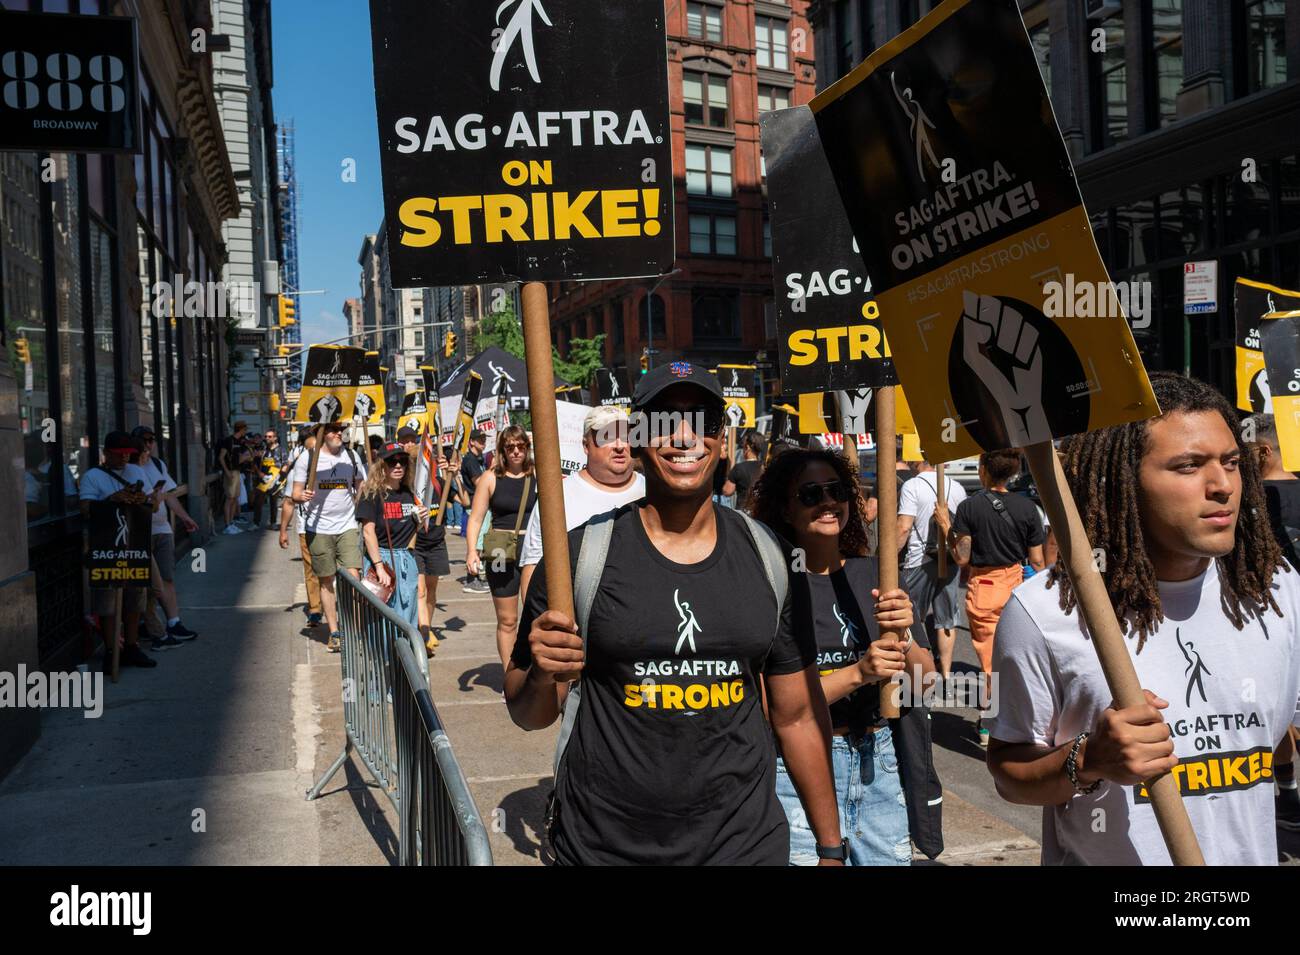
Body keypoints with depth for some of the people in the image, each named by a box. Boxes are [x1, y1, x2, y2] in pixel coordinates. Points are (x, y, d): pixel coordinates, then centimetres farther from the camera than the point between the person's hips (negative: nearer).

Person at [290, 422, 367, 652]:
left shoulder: (351, 456, 5)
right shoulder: (307, 459, -1)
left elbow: (361, 489, 14)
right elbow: (295, 494, 1)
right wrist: (302, 496, -22)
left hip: (347, 527, 1)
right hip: (318, 528, -1)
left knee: (352, 578, -10)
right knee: (326, 581, 6)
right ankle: (334, 633, 14)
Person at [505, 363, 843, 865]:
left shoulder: (769, 557, 0)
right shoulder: (580, 555, -8)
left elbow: (798, 716, 6)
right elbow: (529, 714, -1)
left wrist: (831, 847, 7)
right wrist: (543, 676, -22)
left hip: (747, 841, 2)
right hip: (602, 845, -1)